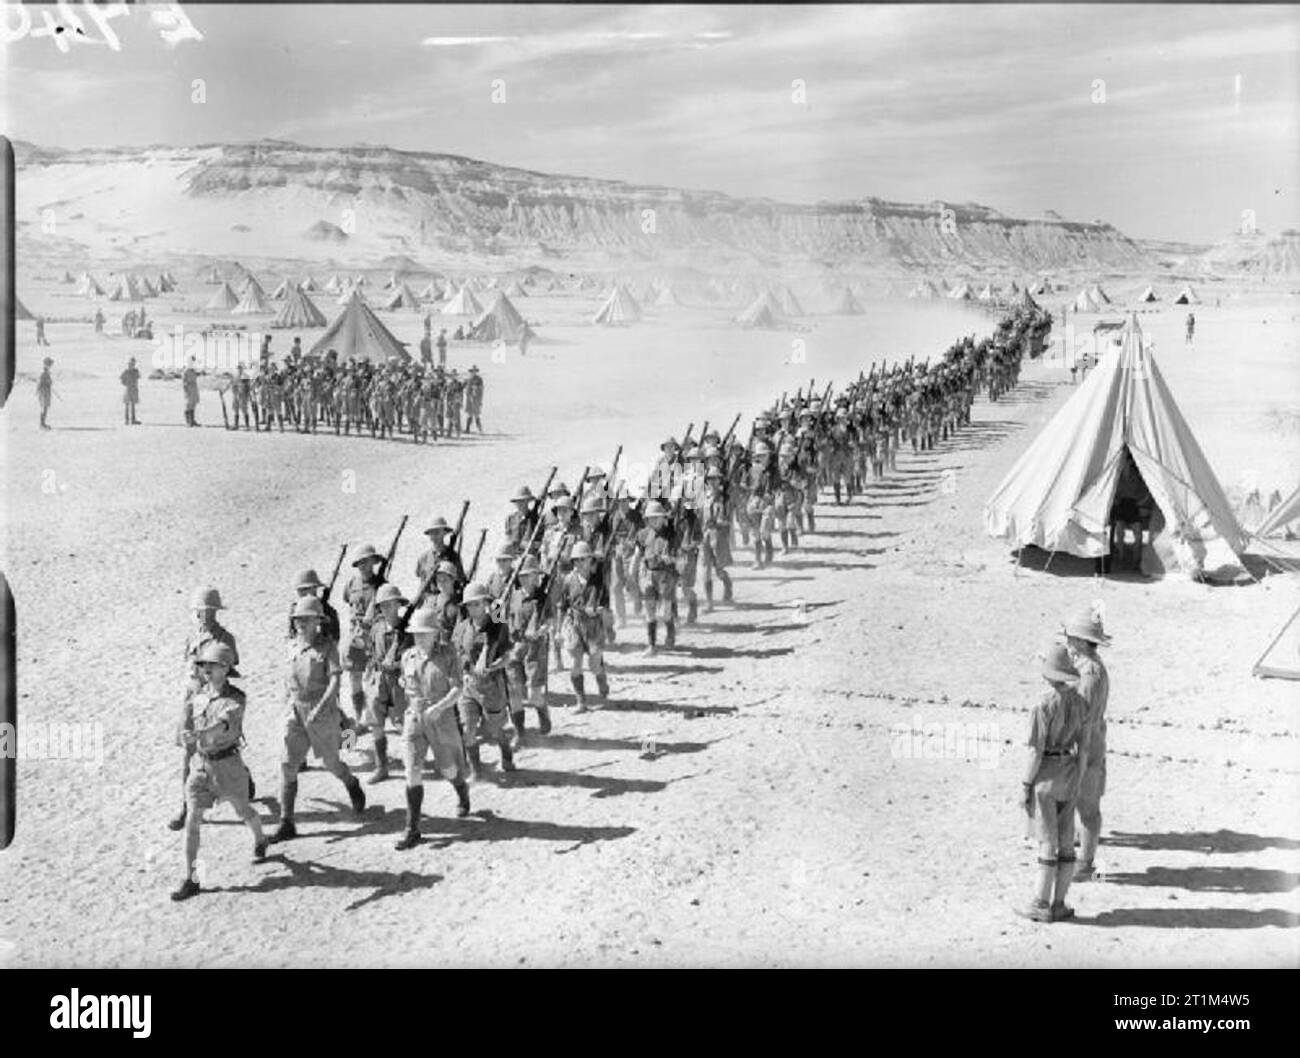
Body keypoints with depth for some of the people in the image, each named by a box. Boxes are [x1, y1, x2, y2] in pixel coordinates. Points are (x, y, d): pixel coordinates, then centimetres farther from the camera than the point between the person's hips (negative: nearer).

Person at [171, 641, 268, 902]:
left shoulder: (237, 699, -18)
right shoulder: (200, 697, 1)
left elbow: (222, 724, -37)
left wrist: (197, 734, -54)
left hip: (228, 765, -4)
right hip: (201, 765, 4)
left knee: (243, 812, 18)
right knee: (192, 821, -6)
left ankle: (260, 841, 51)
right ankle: (190, 880, -3)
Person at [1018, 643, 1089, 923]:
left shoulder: (1043, 707, -19)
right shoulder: (1080, 703, 2)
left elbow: (1036, 751, -18)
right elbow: (1083, 747, 7)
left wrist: (1026, 789, -10)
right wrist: (1076, 784, 16)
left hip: (1045, 775, -6)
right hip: (1068, 774, 6)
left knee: (1047, 843, -1)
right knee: (1065, 842, 10)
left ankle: (1042, 906, 5)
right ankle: (1059, 905, 13)